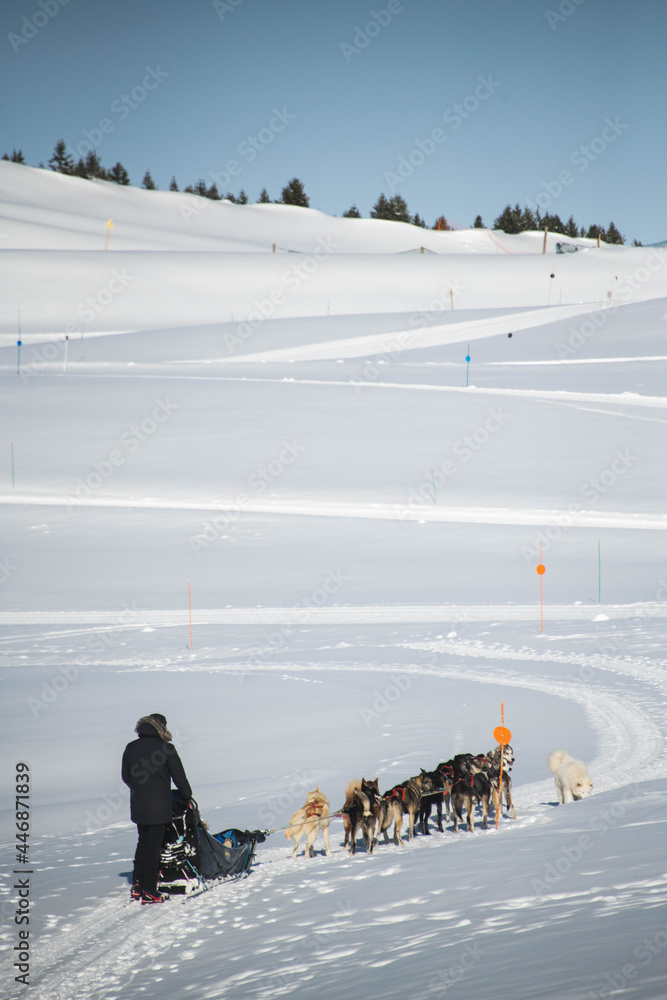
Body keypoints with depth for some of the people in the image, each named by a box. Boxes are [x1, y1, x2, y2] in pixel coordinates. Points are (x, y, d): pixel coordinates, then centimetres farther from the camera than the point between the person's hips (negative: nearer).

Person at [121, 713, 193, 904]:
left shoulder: (131, 748, 4)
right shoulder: (166, 748, -11)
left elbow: (126, 776, 13)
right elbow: (179, 777, -6)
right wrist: (188, 797, 7)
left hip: (138, 805, 5)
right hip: (159, 806, -5)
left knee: (143, 841, 21)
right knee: (154, 845, 0)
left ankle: (137, 884, 18)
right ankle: (148, 891, 0)